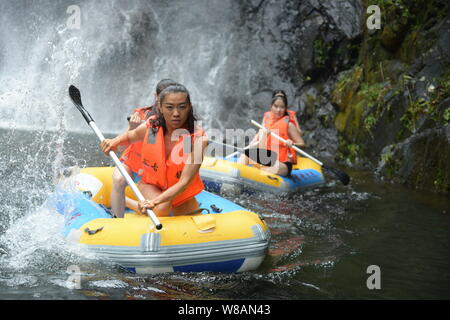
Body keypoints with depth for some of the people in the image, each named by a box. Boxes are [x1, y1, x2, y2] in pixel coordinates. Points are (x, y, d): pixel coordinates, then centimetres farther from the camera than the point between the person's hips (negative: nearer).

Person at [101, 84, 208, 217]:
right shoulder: (150, 127, -17)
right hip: (151, 185, -1)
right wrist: (115, 141, -13)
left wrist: (155, 202, -46)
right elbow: (129, 136, 10)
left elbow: (184, 182, -33)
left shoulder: (197, 138, -27)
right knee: (162, 208, -31)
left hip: (182, 195, 1)